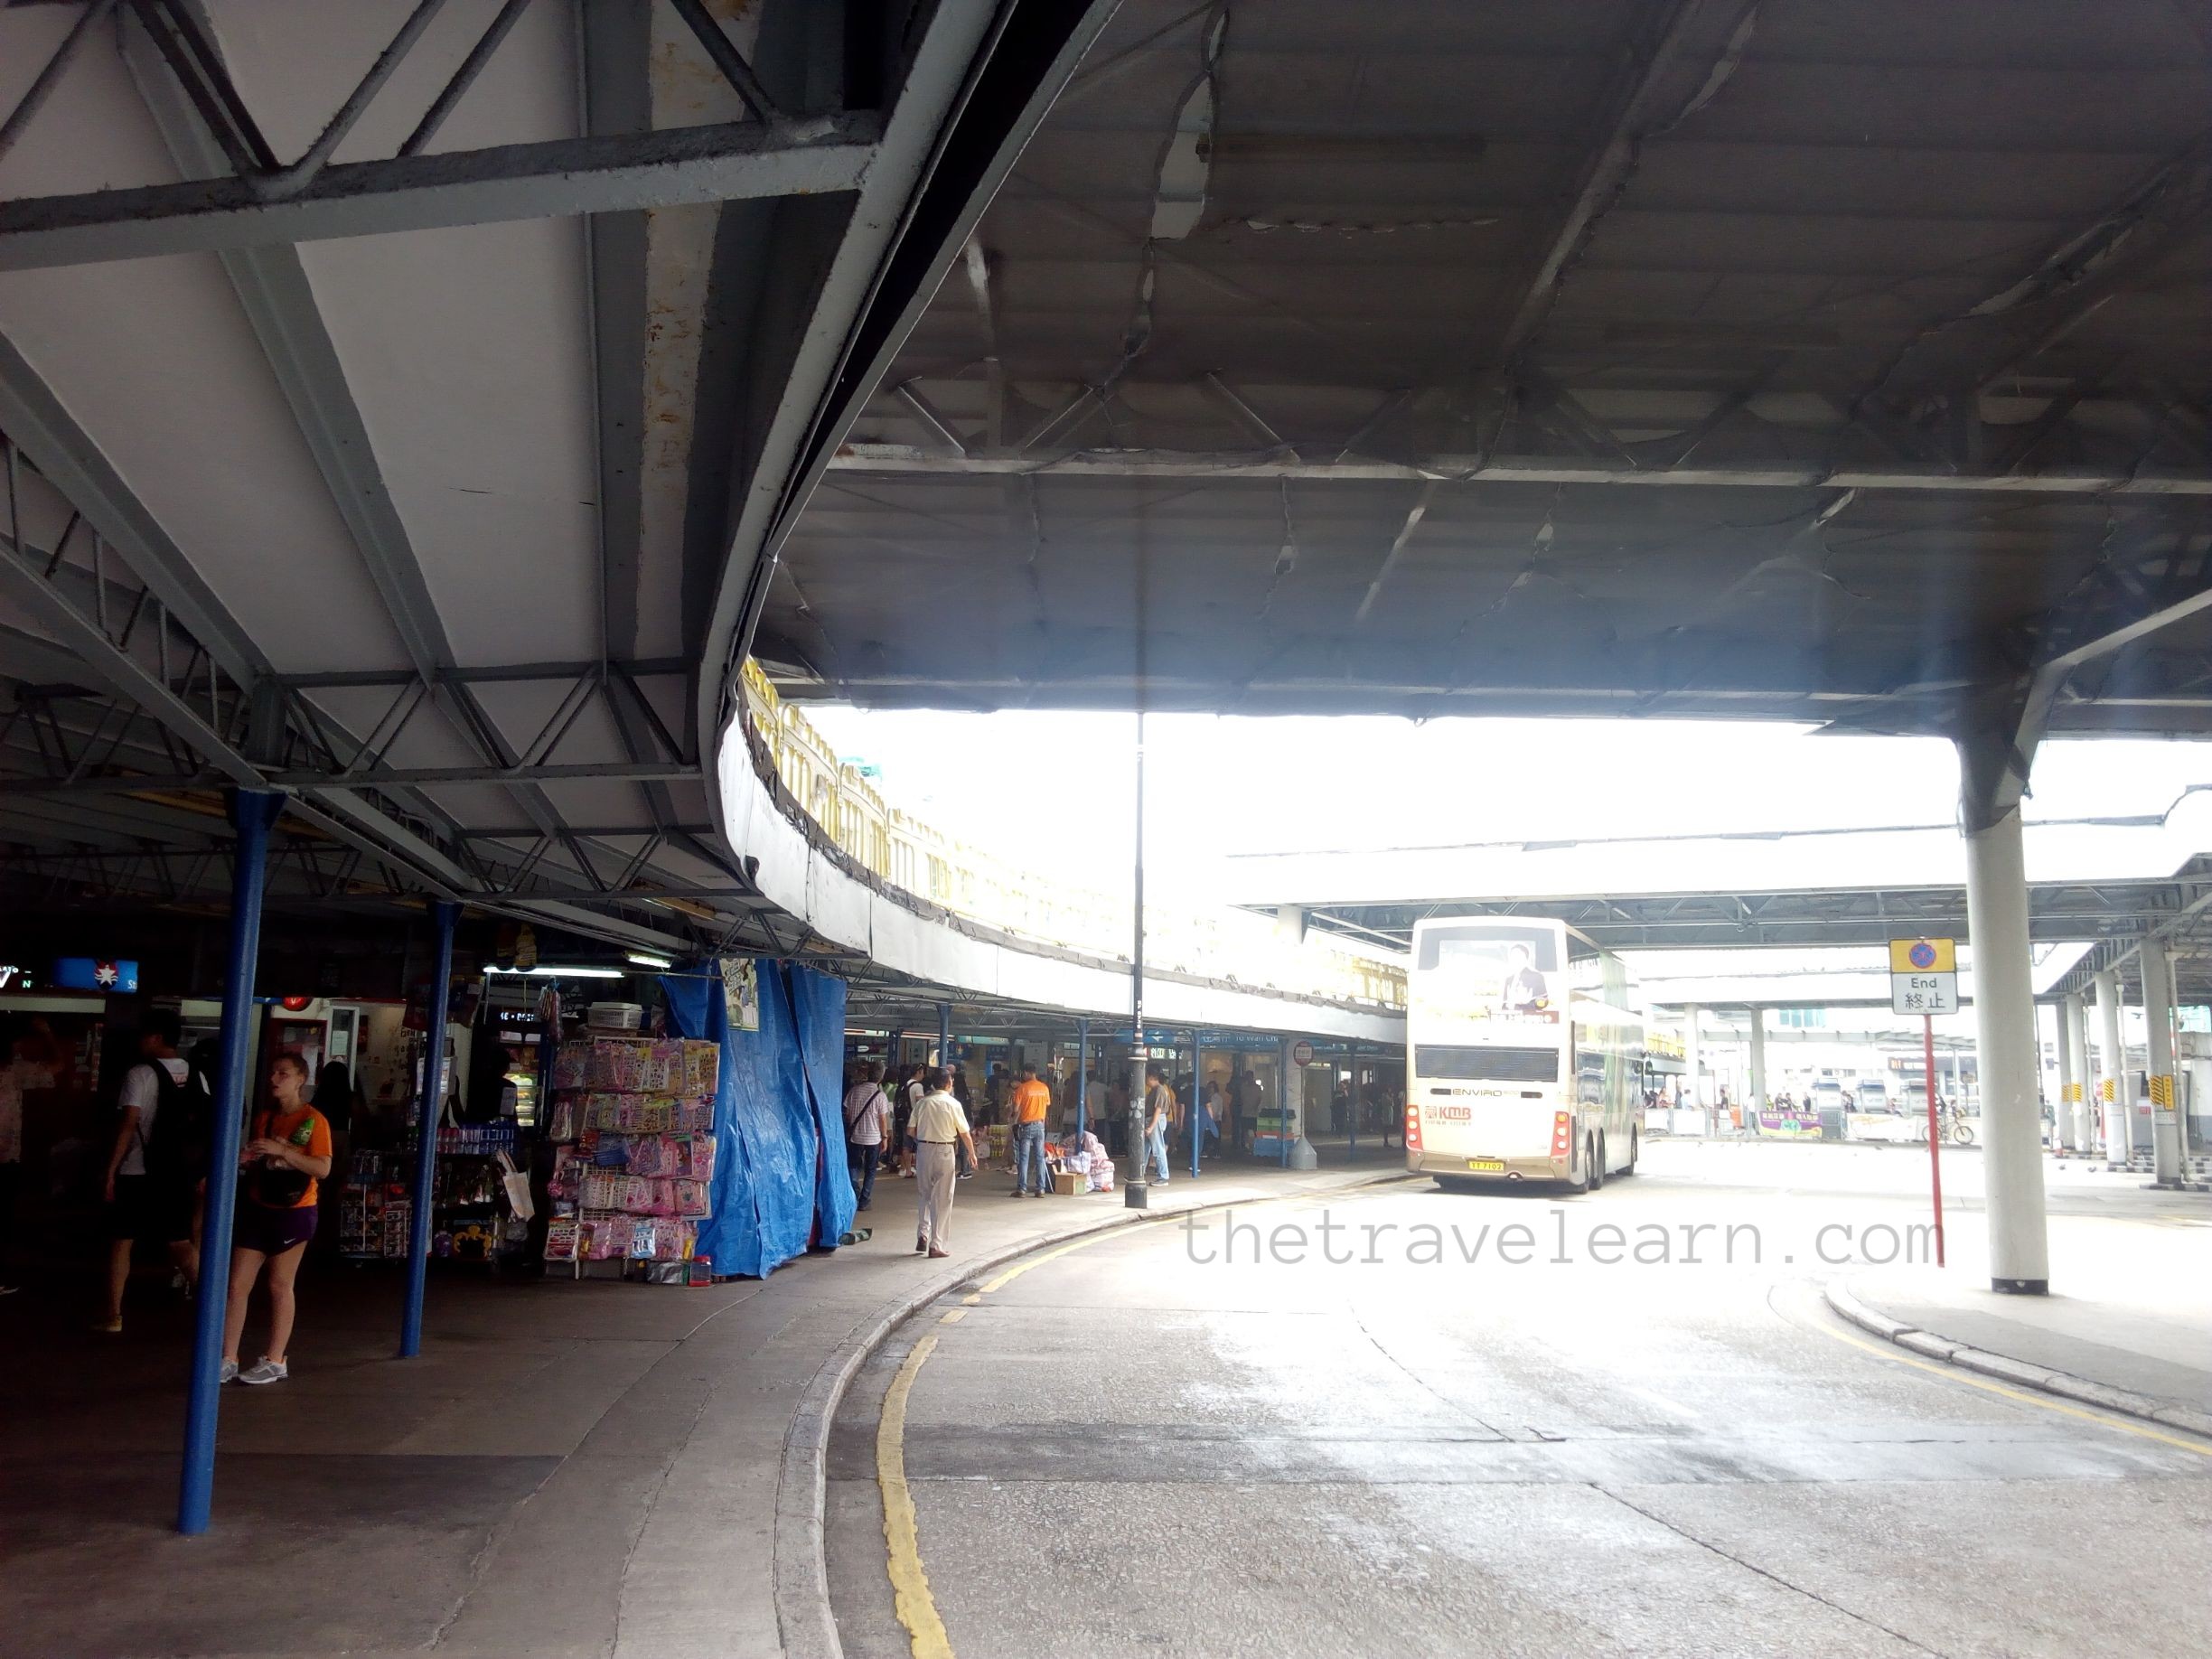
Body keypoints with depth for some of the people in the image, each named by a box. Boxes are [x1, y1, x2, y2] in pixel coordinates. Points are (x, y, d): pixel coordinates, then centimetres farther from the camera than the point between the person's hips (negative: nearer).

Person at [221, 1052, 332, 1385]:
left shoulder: (313, 1120, -9)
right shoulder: (263, 1117, 9)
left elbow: (323, 1168, -17)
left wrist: (282, 1150, -25)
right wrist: (244, 1159, -2)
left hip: (293, 1212, -6)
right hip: (257, 1208, 6)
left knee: (280, 1286, 3)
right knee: (236, 1284, 2)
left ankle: (276, 1361, 13)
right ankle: (228, 1359, 10)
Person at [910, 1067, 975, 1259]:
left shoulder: (923, 1103, -1)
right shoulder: (953, 1104, -8)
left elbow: (913, 1130, 1)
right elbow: (965, 1133, -4)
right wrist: (971, 1153, 10)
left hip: (923, 1150, 3)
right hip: (944, 1151, -3)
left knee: (923, 1194, 19)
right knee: (942, 1198, 4)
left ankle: (922, 1234, 10)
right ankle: (936, 1244, 6)